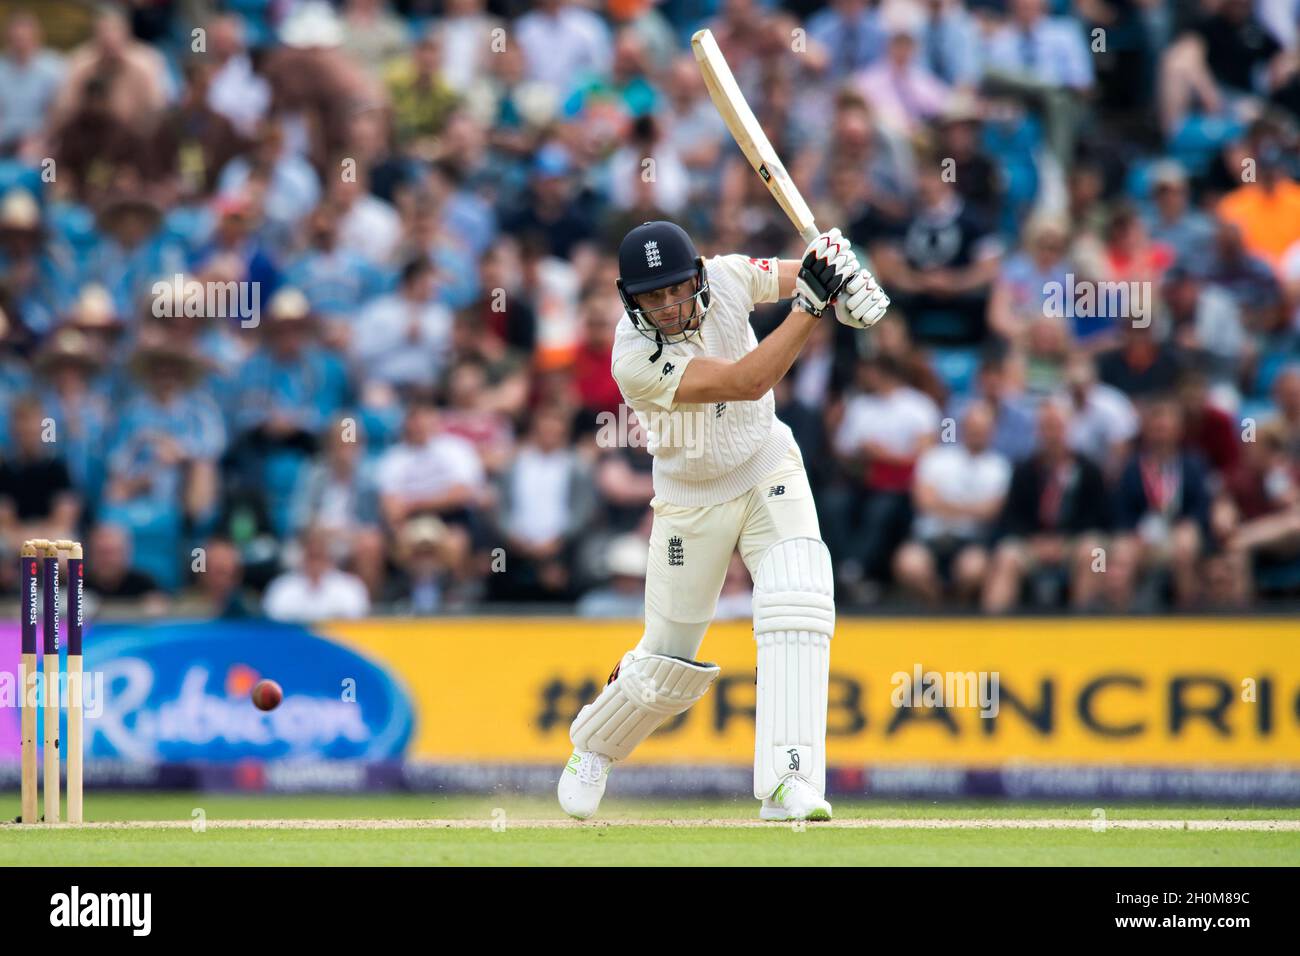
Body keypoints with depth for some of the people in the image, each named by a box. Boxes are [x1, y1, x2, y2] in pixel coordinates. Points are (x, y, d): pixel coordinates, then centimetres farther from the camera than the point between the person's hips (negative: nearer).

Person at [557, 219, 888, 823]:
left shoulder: (727, 278, -17)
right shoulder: (634, 358, -31)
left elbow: (800, 274, 2)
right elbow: (746, 382, -39)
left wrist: (836, 271, -22)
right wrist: (812, 302, -42)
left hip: (770, 478, 3)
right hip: (691, 503, -2)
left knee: (798, 609, -22)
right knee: (667, 666, 8)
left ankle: (788, 788, -26)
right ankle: (594, 745, 41)